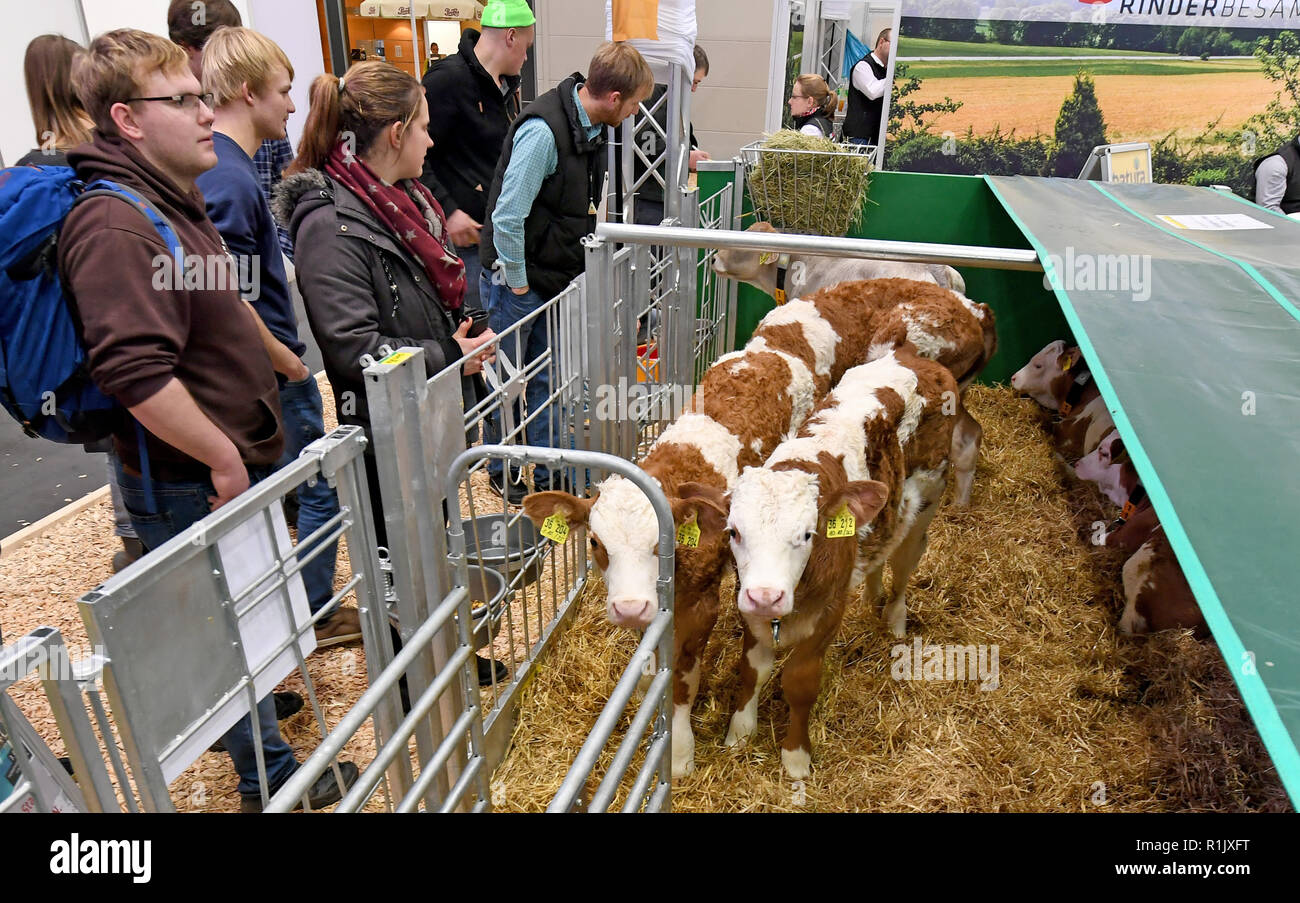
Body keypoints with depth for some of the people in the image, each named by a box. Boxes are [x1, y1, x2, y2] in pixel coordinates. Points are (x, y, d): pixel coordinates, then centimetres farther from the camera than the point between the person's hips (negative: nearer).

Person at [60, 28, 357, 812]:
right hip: (187, 485, -9)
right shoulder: (116, 227, -23)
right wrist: (224, 459, -22)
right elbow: (136, 375, -32)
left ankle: (266, 703, 46)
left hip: (230, 464, 9)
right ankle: (273, 780, 24)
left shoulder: (173, 199, 12)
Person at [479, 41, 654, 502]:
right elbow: (507, 218, -26)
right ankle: (501, 473, 27)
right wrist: (517, 282, -16)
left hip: (555, 277, 8)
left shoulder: (591, 127, 4)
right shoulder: (543, 130, -25)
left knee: (549, 378, 14)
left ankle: (549, 474, 27)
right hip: (515, 278, -8)